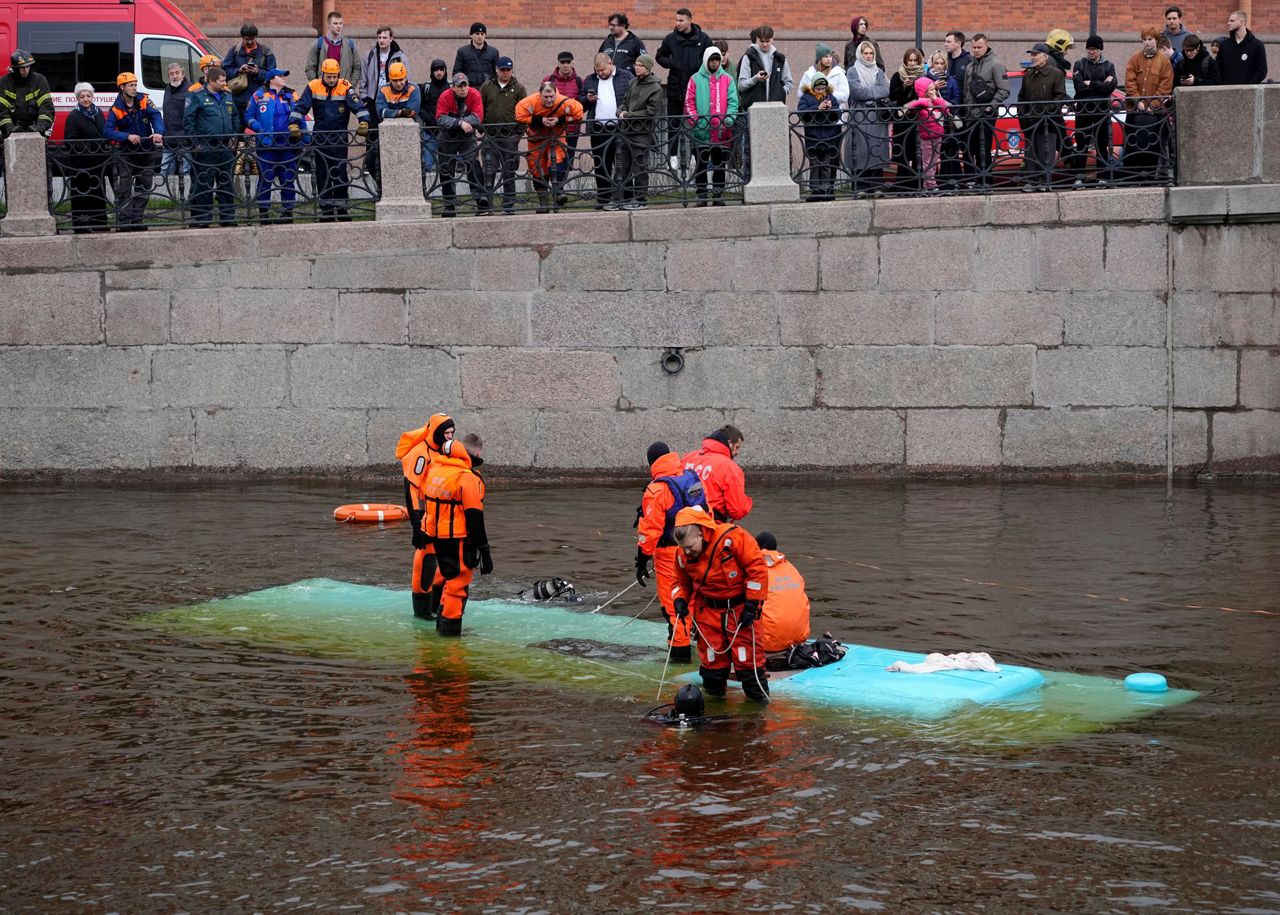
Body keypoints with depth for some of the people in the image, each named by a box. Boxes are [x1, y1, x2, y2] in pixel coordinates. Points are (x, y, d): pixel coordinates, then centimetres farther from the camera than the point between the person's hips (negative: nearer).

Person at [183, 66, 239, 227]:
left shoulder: (228, 96, 13)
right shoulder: (197, 96, -6)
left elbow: (236, 118, 22)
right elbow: (188, 120, -8)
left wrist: (234, 137, 12)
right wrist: (195, 142, -12)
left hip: (226, 147, 6)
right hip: (205, 148, -6)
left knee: (226, 183, 9)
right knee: (204, 184, -3)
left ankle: (228, 217, 15)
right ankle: (203, 219, 1)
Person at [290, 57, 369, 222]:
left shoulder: (345, 87, -5)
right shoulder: (313, 87, -2)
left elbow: (358, 106, -11)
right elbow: (300, 107, -3)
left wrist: (363, 122, -27)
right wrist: (294, 125, -16)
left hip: (340, 139, -2)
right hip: (319, 139, 2)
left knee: (340, 174, -3)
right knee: (322, 176, 5)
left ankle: (343, 208, 6)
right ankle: (326, 210, 12)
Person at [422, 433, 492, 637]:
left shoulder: (434, 469, 5)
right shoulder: (468, 478, -18)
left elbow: (425, 501, 16)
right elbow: (475, 518, -20)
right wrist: (484, 551, -15)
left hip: (435, 534, 7)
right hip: (457, 536, -7)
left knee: (446, 567, 31)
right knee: (458, 579, 3)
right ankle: (449, 626, 6)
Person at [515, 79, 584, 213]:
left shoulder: (564, 103, -26)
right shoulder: (531, 102, -28)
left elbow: (578, 114, -17)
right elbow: (520, 116, -23)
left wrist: (560, 120, -28)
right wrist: (540, 120, -29)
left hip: (556, 135, -1)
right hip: (537, 137, 1)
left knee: (556, 164, -19)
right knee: (538, 168, 2)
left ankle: (557, 194, -21)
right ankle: (543, 202, 9)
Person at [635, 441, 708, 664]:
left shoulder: (657, 489, -18)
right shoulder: (692, 478, 4)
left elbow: (650, 528, -19)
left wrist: (642, 560, -12)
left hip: (669, 553, -7)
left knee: (672, 602, 2)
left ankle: (680, 650, 5)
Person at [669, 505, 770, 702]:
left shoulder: (732, 538, -23)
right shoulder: (683, 555, -4)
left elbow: (757, 568, -19)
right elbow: (682, 582, 15)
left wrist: (752, 605, -17)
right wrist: (680, 600, -7)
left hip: (739, 608, -4)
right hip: (708, 610, 4)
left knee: (747, 655, -4)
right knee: (711, 656, 6)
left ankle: (758, 693, 10)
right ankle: (713, 691, 22)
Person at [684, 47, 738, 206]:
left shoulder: (728, 80, 9)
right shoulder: (696, 79, 6)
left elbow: (733, 103, 2)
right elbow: (689, 103, 1)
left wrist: (728, 120, -14)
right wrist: (696, 121, -13)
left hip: (722, 132, 1)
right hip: (701, 132, -1)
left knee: (719, 165, 6)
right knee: (701, 164, 4)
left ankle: (718, 195, 11)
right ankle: (701, 195, 9)